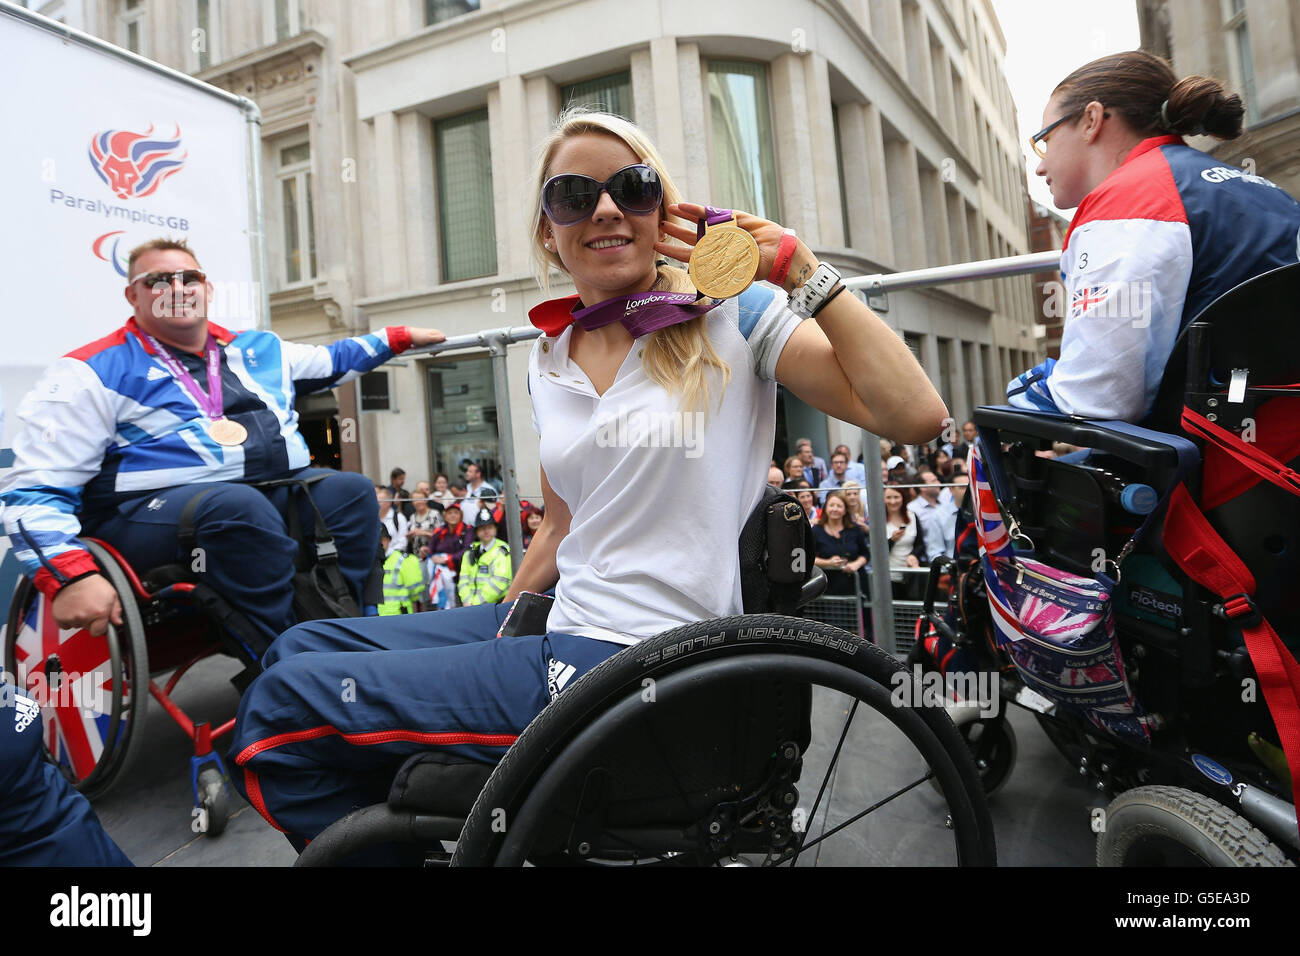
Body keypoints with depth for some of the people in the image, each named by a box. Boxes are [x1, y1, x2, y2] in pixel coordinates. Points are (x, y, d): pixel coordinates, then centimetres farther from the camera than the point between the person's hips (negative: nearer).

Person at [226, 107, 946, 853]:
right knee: (300, 647, 14)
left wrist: (802, 270, -17)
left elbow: (917, 416, -16)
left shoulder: (732, 315, -6)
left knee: (281, 706, -9)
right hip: (562, 625, 7)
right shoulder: (548, 362, 11)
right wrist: (505, 618, 17)